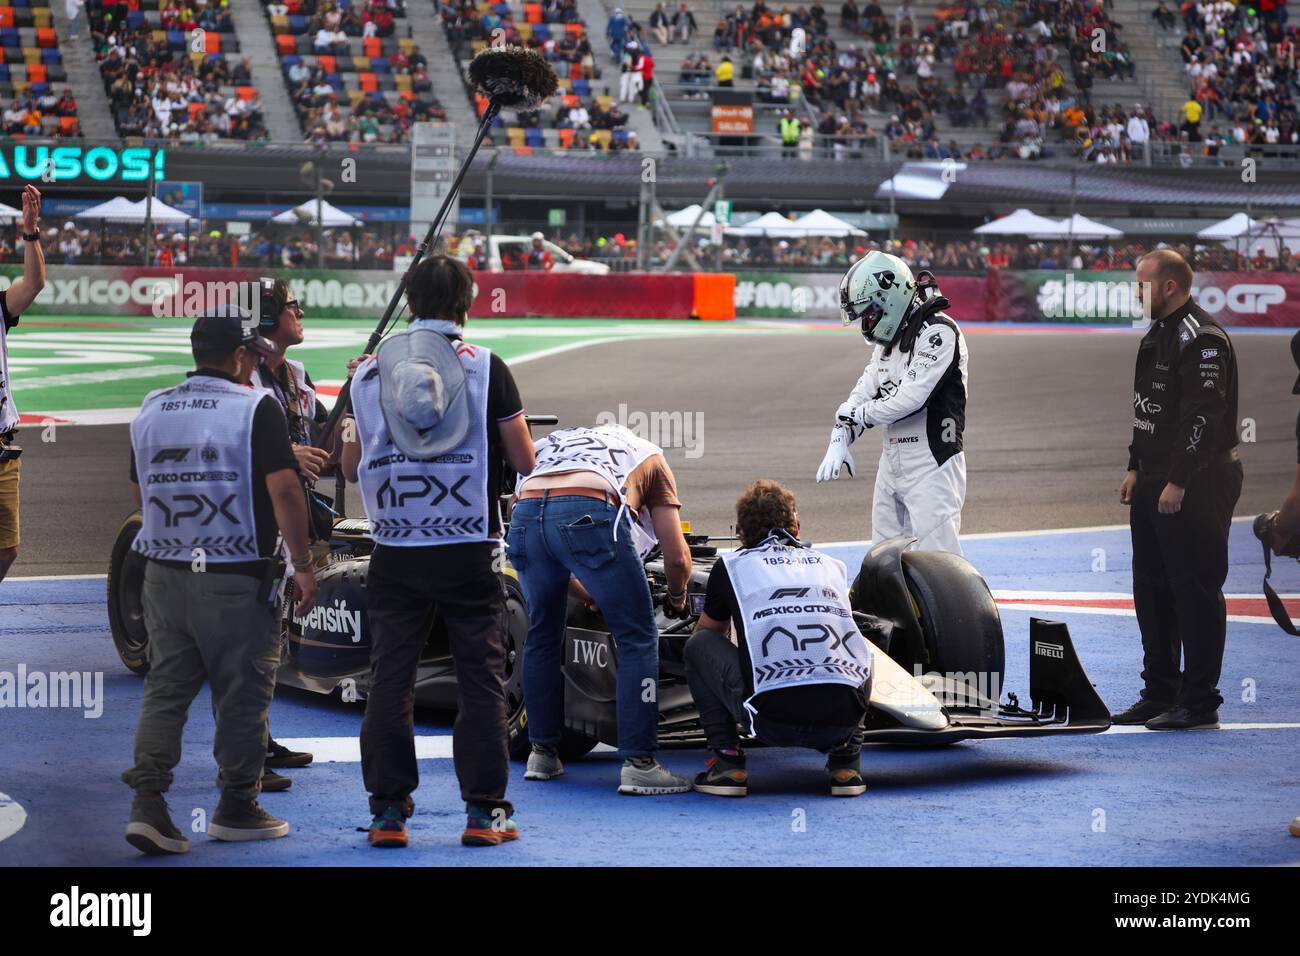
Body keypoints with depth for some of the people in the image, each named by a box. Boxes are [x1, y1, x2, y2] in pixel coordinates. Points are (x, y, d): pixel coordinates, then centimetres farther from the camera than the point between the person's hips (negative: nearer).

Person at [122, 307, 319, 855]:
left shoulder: (151, 412, 9)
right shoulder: (256, 409, -10)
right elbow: (283, 490, -16)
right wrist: (303, 565, -10)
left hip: (164, 574, 5)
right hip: (238, 580, -5)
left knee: (166, 686, 8)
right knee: (243, 691, 6)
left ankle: (147, 802, -3)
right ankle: (237, 805, 12)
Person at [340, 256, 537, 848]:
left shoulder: (369, 372, 4)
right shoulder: (486, 368, -5)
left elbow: (352, 467, 13)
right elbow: (524, 461, -1)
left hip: (395, 552, 2)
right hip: (469, 550, -2)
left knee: (389, 681, 8)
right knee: (481, 681, 5)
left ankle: (388, 812, 8)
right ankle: (483, 811, 5)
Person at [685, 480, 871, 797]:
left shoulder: (731, 565, 19)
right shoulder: (833, 566, 26)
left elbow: (707, 633, 38)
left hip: (772, 721, -3)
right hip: (843, 720, 3)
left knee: (700, 644, 23)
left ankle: (727, 762, 12)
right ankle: (845, 761, 20)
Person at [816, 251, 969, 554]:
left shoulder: (937, 332, -16)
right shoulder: (889, 339, 13)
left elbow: (909, 398, -23)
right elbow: (864, 389, 15)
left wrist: (859, 414, -8)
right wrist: (840, 440, 0)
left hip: (932, 463, -9)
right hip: (892, 460, 9)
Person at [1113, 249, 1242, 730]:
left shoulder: (1202, 339, -16)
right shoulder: (1157, 335, 16)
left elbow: (1203, 416, -22)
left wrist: (1178, 482, -24)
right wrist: (1137, 468, 18)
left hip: (1197, 486, -10)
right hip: (1155, 484, 10)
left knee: (1196, 590, -6)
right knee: (1152, 589, 14)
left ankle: (1199, 701, -2)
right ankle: (1160, 692, 22)